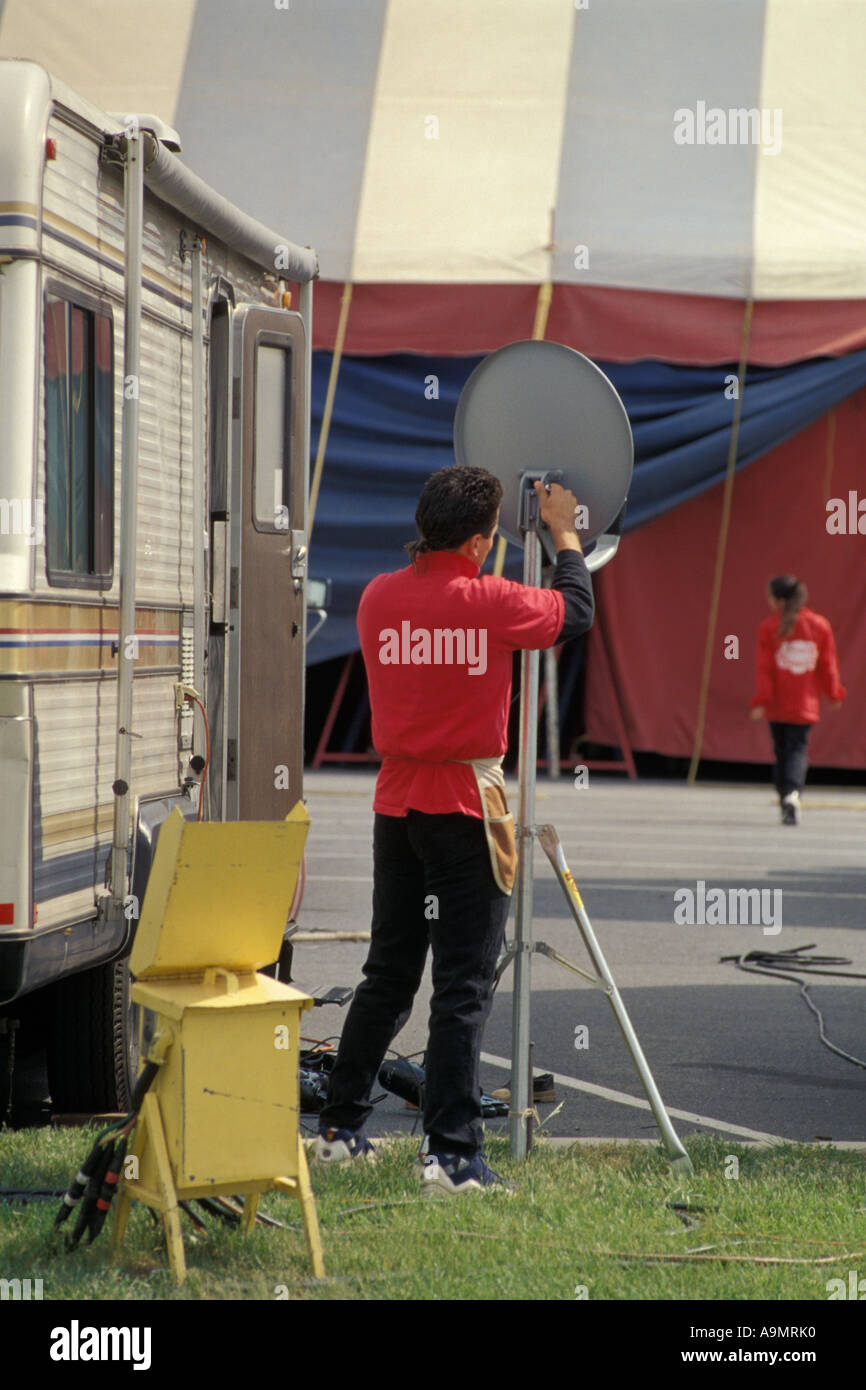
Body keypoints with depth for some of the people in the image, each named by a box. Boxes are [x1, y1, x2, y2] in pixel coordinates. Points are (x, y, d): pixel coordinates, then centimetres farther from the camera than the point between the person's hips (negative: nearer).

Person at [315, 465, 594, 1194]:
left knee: (388, 975, 17)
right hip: (465, 805, -6)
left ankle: (341, 1129, 24)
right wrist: (565, 532, 17)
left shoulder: (378, 599, 1)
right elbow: (577, 612, 4)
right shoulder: (490, 602, -13)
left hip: (397, 801, 6)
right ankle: (451, 1154, -5)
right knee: (464, 984, -3)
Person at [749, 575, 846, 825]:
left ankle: (786, 804, 11)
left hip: (778, 704, -1)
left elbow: (764, 668, -9)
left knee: (782, 750, 12)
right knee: (798, 748, 3)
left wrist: (761, 700, -8)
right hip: (807, 705, 1)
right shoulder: (820, 625, 0)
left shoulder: (768, 628, -7)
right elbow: (829, 665, 6)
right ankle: (792, 793, -22)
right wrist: (834, 694, 18)